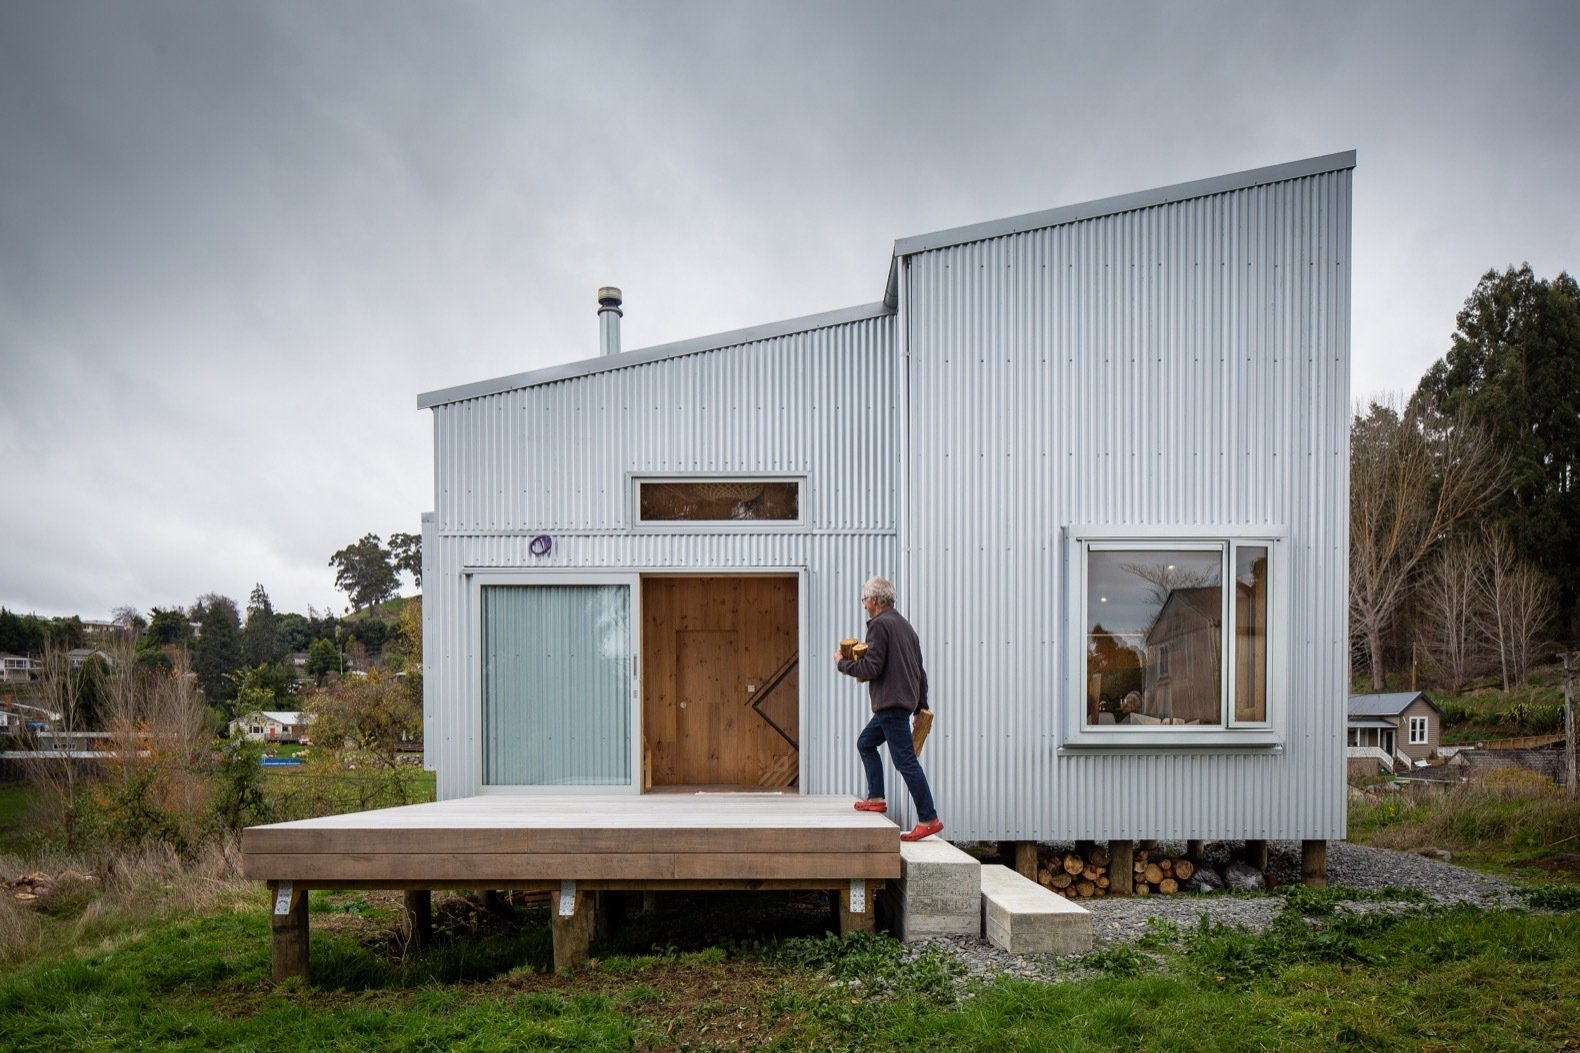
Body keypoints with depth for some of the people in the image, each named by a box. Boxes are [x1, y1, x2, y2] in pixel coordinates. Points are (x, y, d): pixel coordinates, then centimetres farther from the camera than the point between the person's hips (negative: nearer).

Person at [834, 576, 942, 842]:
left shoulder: (880, 625, -11)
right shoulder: (904, 625, 19)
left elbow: (871, 668, -18)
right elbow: (919, 670, 21)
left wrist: (843, 664, -1)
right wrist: (922, 705, 25)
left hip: (892, 703, -10)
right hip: (905, 699, 10)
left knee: (905, 760, -9)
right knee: (866, 743, 22)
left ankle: (929, 819, -10)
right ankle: (876, 798, 21)